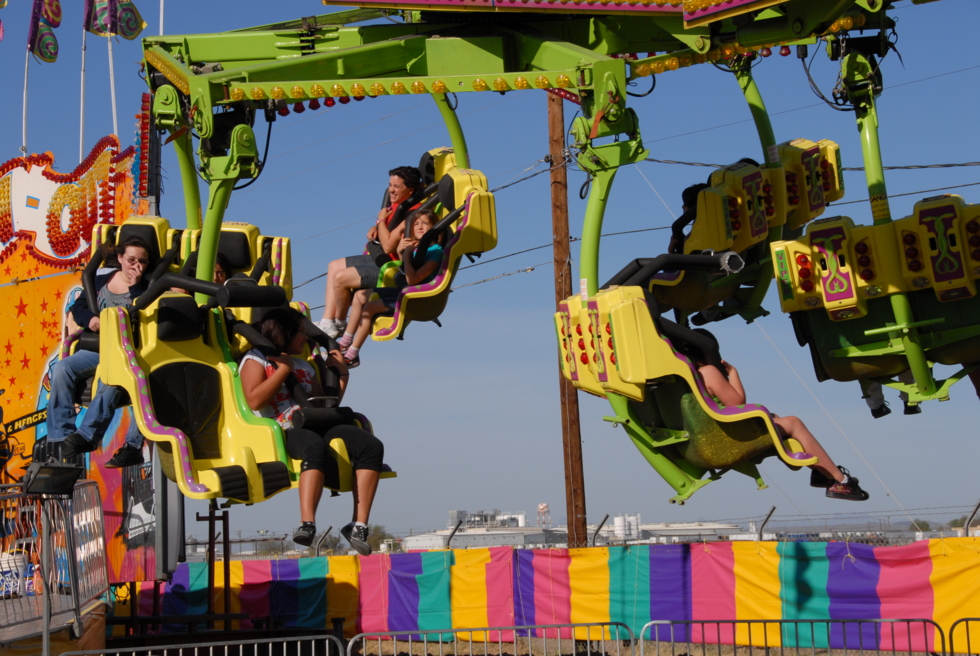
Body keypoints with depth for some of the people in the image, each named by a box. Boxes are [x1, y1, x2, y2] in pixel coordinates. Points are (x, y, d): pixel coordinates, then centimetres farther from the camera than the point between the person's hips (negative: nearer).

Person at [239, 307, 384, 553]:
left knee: (372, 446, -19)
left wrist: (342, 374, 24)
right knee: (315, 446, -43)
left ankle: (359, 525, -28)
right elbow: (254, 400, -7)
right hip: (281, 433, -7)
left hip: (315, 427, 7)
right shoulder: (256, 359, 12)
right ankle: (307, 524, -55)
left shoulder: (303, 366, 32)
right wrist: (283, 369, -1)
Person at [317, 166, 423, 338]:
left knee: (340, 278, -17)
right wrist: (375, 228, -1)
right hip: (376, 258, 12)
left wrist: (381, 220, -15)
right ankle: (327, 322, 10)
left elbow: (388, 245, -29)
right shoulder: (396, 205, 7)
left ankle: (339, 323, 7)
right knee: (334, 267, 16)